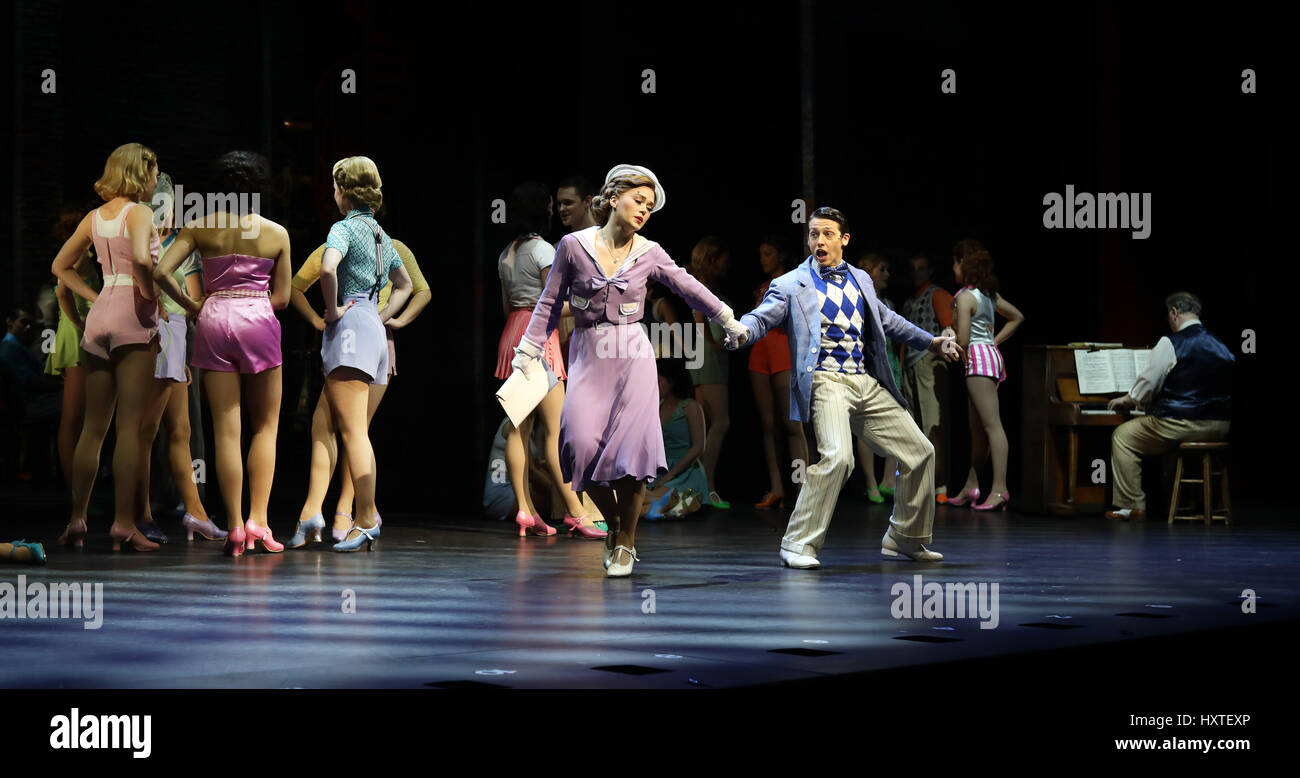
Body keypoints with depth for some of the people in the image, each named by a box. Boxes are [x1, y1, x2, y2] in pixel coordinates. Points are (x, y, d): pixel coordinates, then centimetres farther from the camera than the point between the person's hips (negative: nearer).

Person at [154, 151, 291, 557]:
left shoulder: (200, 227, 4)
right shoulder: (276, 233, 4)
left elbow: (161, 272, -6)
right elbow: (282, 297, 6)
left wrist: (191, 306, 7)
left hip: (214, 322, 1)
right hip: (259, 320, -1)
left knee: (226, 430, 2)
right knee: (265, 427, 10)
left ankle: (235, 526, -1)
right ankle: (258, 519, 0)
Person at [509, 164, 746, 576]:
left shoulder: (649, 254, 4)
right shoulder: (574, 246, 0)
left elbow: (690, 287, 18)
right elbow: (549, 303, 7)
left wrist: (730, 322, 26)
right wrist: (528, 353, 4)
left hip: (632, 356, 1)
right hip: (588, 356, -1)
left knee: (631, 446, -10)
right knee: (583, 444, -16)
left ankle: (625, 542, 6)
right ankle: (613, 524, 10)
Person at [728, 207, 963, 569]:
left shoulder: (860, 280, 18)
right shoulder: (793, 284, 2)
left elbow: (887, 320, 31)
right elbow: (762, 317, -9)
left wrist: (931, 341, 34)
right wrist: (741, 332, -32)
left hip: (870, 385, 6)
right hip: (826, 381, -6)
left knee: (919, 451, 7)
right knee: (837, 456, -28)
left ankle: (903, 538, 24)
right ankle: (798, 544, -18)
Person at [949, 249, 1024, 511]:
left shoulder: (965, 296, -11)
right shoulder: (989, 294, 15)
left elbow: (963, 340, -18)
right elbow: (1017, 317, 26)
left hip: (978, 356, -9)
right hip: (990, 352, 9)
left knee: (992, 425, -14)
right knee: (977, 429, 12)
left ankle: (1000, 489, -19)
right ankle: (971, 487, 16)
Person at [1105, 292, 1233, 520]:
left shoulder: (1170, 343, -11)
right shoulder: (1221, 345, 10)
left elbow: (1147, 384, -8)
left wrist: (1127, 400, 14)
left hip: (1182, 423, -7)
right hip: (1219, 428, 7)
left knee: (1122, 437, 13)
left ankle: (1133, 506, 8)